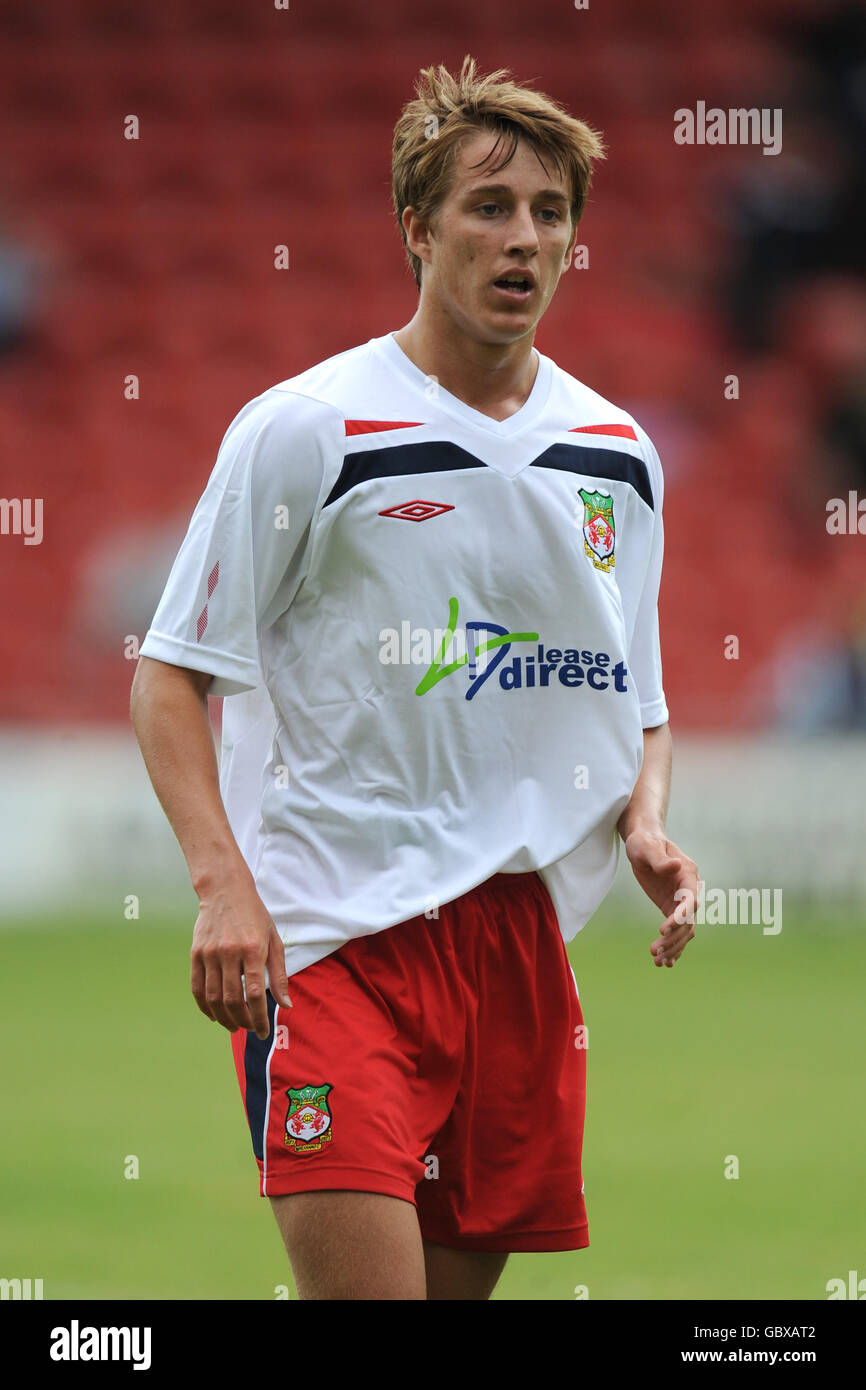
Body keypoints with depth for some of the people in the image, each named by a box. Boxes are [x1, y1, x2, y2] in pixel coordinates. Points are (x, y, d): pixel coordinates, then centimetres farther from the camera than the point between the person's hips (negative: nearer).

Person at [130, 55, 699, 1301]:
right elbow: (170, 680, -3)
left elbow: (638, 702, 22)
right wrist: (223, 883, -15)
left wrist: (646, 825, 1)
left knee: (468, 1275, 8)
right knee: (365, 1289, -18)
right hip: (335, 935, -5)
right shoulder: (304, 430, -5)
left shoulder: (617, 452, 11)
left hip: (524, 939, 5)